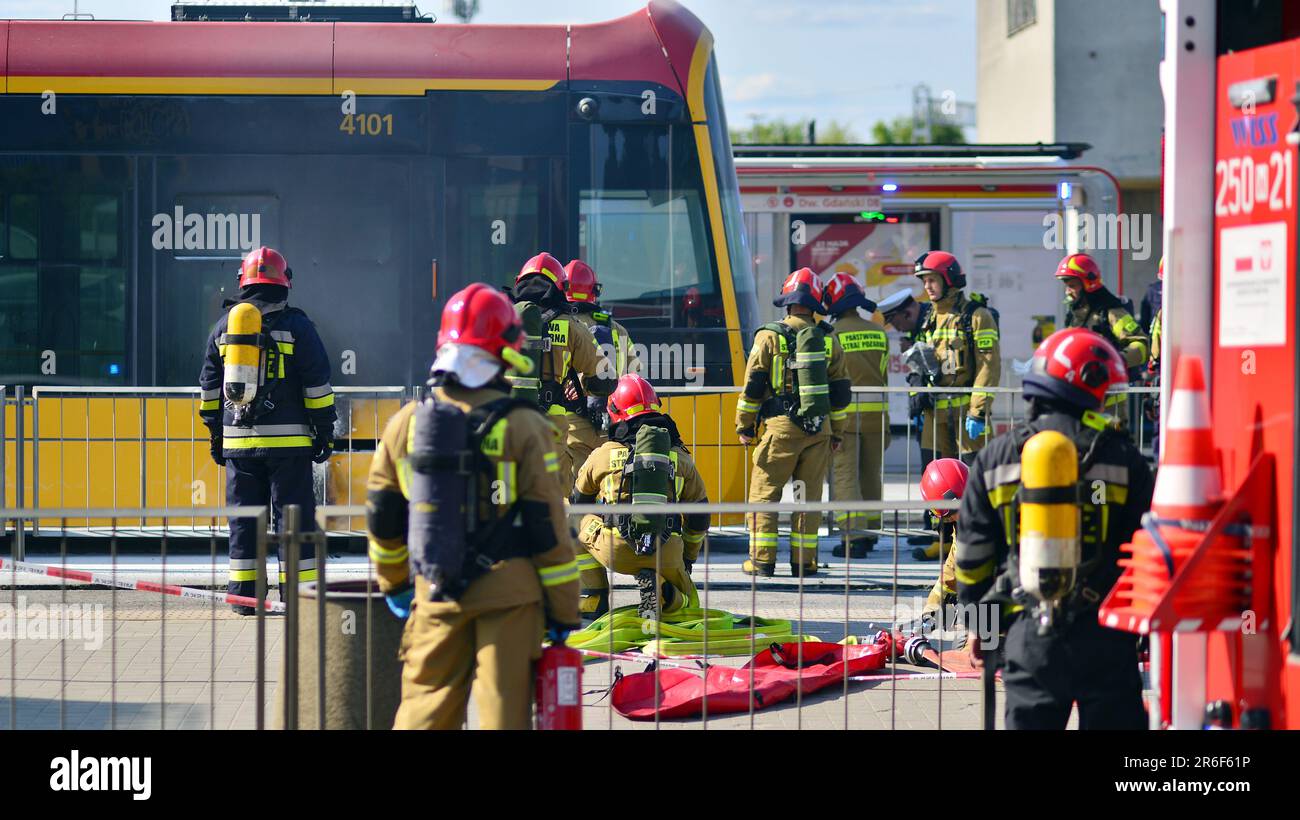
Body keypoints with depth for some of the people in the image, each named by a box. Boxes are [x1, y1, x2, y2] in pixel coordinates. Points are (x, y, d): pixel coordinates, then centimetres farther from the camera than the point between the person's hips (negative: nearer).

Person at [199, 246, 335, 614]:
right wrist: (324, 431, 2)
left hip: (238, 441, 3)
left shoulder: (224, 325, 9)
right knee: (294, 515, 0)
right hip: (288, 440, -3)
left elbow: (209, 386, 14)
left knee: (244, 519, 7)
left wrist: (215, 433, 20)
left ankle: (243, 594, 7)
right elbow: (317, 385, -4)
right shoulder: (296, 325, -3)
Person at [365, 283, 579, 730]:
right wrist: (563, 611, 0)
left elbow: (383, 516, 13)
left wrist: (393, 583, 28)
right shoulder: (522, 428, -8)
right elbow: (547, 526, -8)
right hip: (508, 594, -3)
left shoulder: (406, 424, 4)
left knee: (425, 704, 10)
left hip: (436, 594, 3)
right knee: (503, 707, 1)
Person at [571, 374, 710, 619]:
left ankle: (591, 605, 19)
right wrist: (688, 560, 36)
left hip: (615, 552, -1)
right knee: (687, 603, 26)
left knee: (576, 524, 30)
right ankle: (659, 589, -10)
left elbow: (578, 503, 27)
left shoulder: (602, 456, 9)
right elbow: (699, 515, 21)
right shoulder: (681, 458, 14)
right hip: (665, 554, 1)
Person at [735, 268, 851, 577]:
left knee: (764, 492, 3)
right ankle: (803, 560, 8)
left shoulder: (769, 337, -3)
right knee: (809, 494, 9)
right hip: (819, 430, 3)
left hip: (781, 427, -3)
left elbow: (753, 387, -3)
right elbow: (841, 391, 11)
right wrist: (837, 432, 21)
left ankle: (762, 559, -1)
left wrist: (744, 426, 6)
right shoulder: (828, 341, 7)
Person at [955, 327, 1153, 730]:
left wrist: (976, 623, 17)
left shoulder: (996, 458, 2)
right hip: (1104, 635, -1)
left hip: (1030, 634, 1)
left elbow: (973, 552, 5)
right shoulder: (1121, 458, -3)